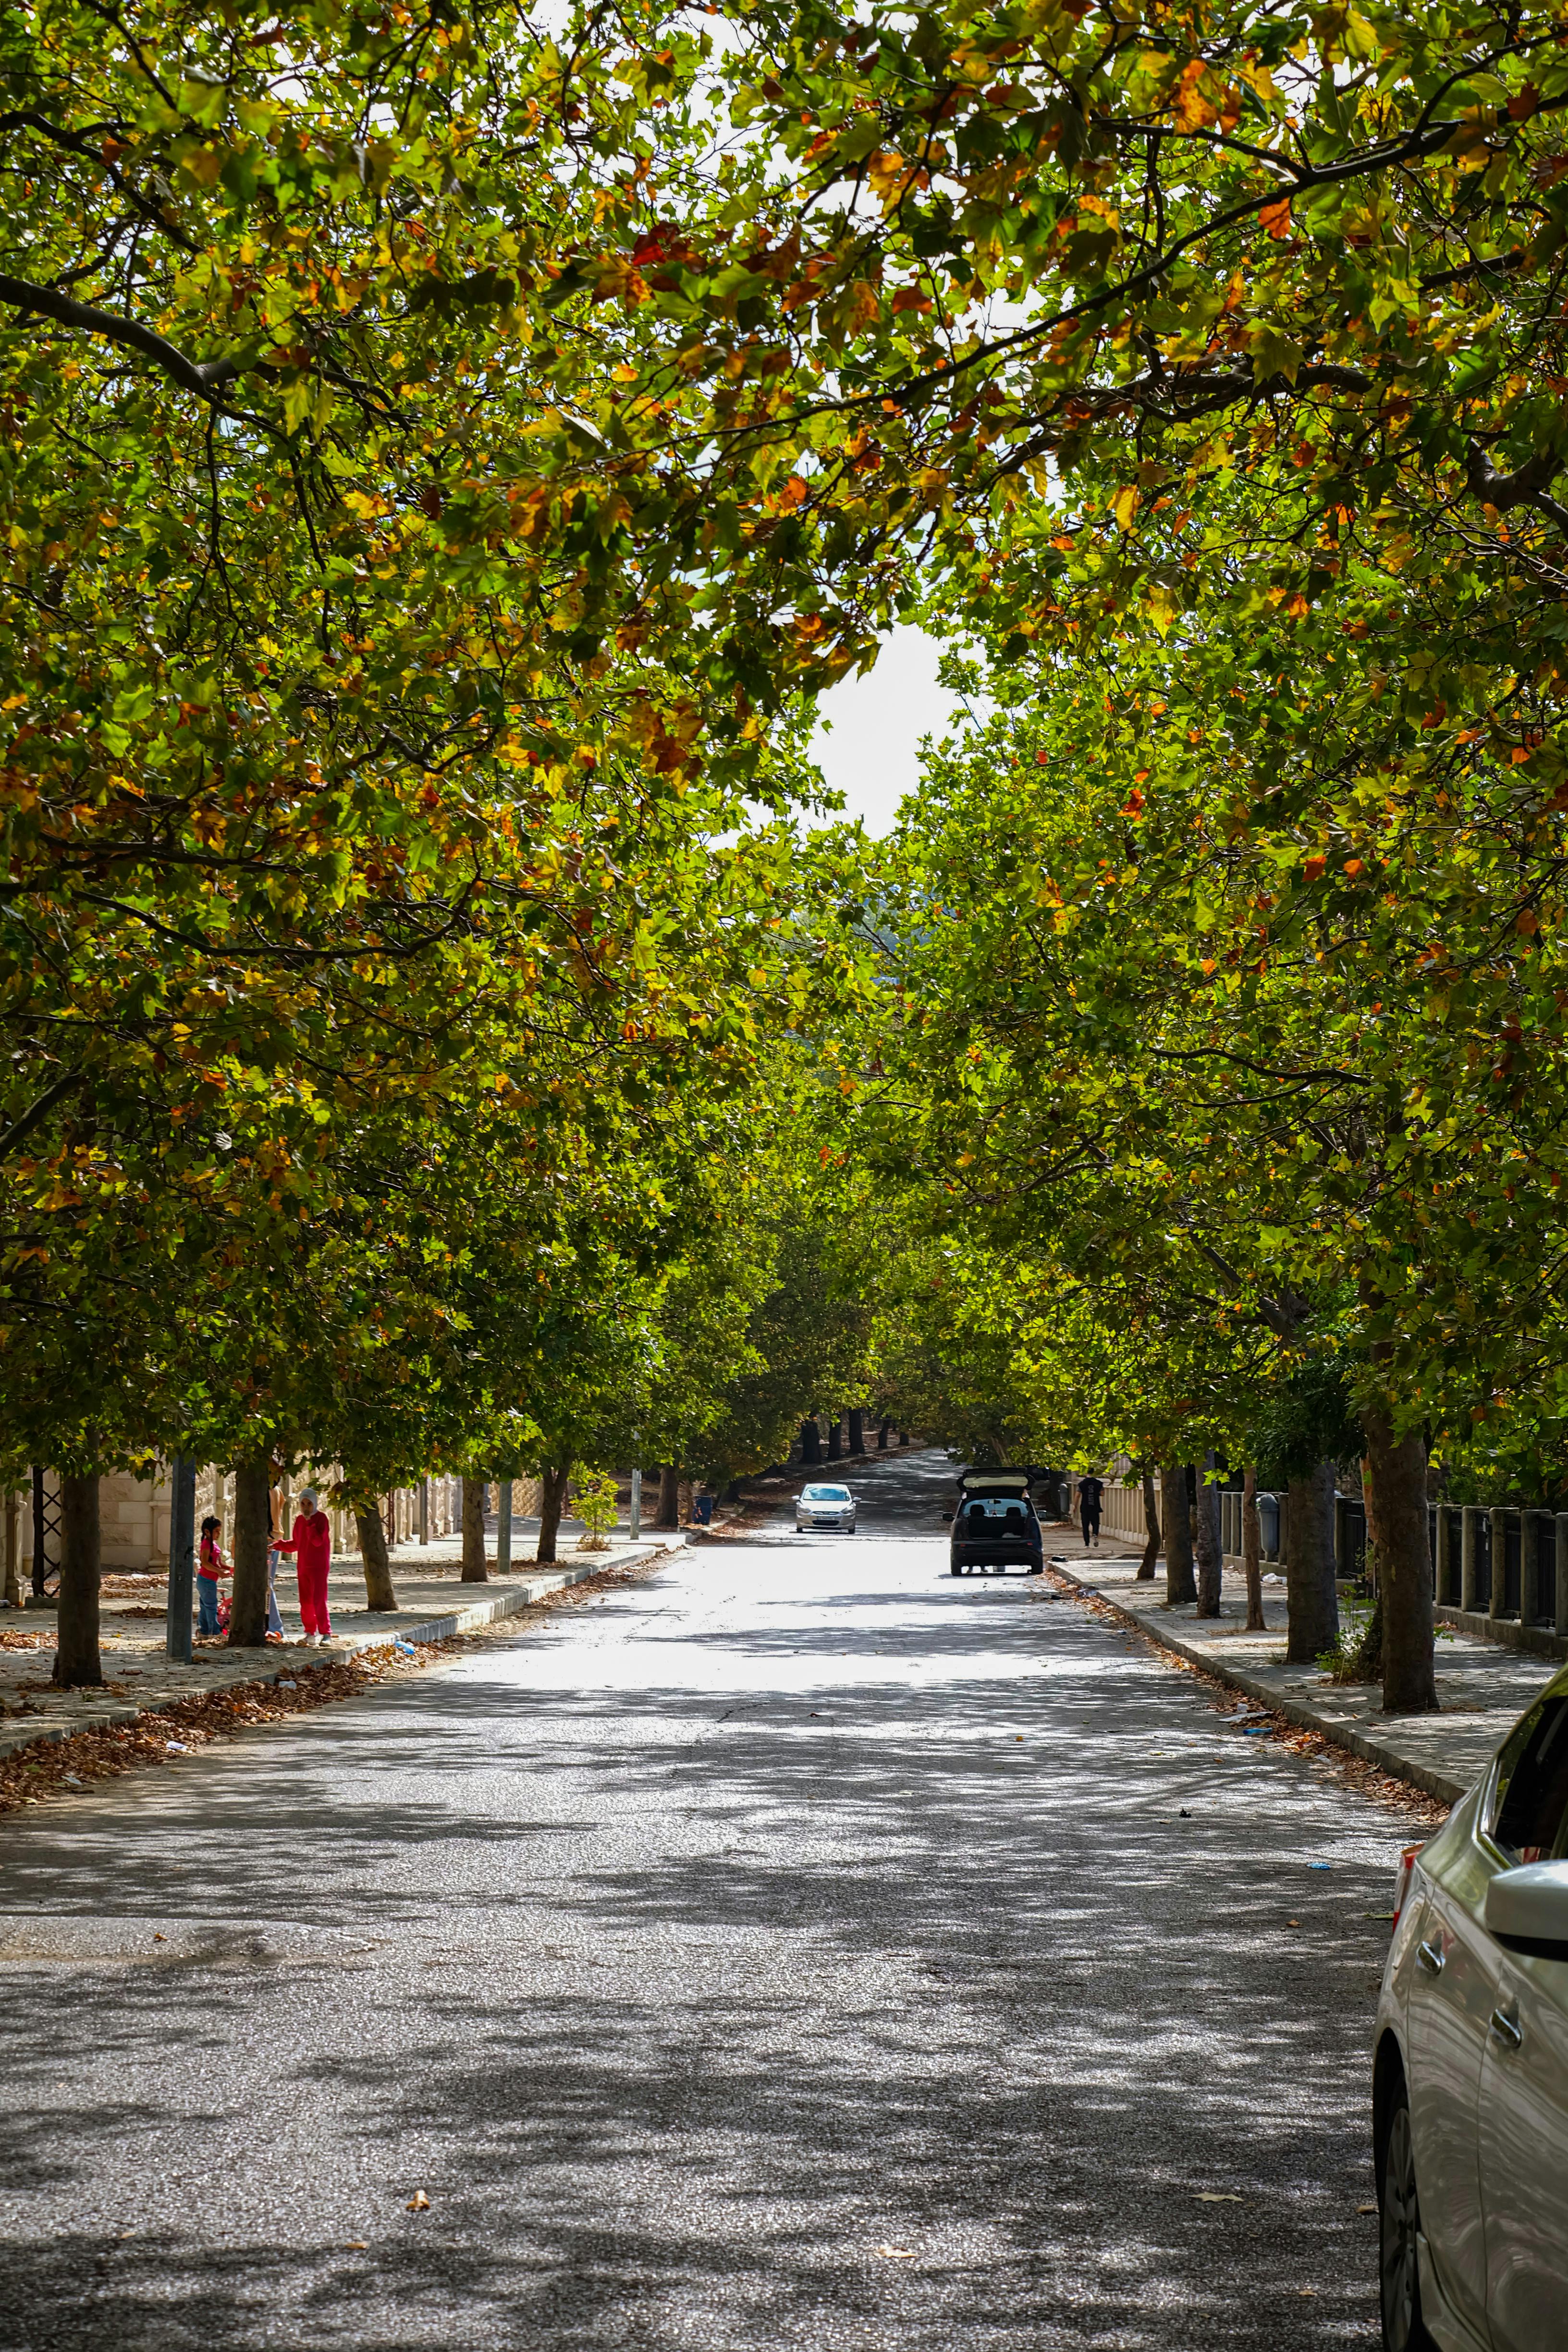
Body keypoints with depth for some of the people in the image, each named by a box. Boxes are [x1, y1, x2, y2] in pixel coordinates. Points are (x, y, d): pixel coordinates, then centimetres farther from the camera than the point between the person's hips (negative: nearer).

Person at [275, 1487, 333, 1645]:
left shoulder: (321, 1518, -8)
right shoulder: (300, 1520, 13)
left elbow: (318, 1541, -19)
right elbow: (296, 1544, 21)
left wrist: (309, 1524, -21)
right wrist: (278, 1545, 11)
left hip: (319, 1566, -7)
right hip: (303, 1566, 7)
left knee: (319, 1600, -13)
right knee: (305, 1601, 7)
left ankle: (326, 1633, -11)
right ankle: (310, 1632, 16)